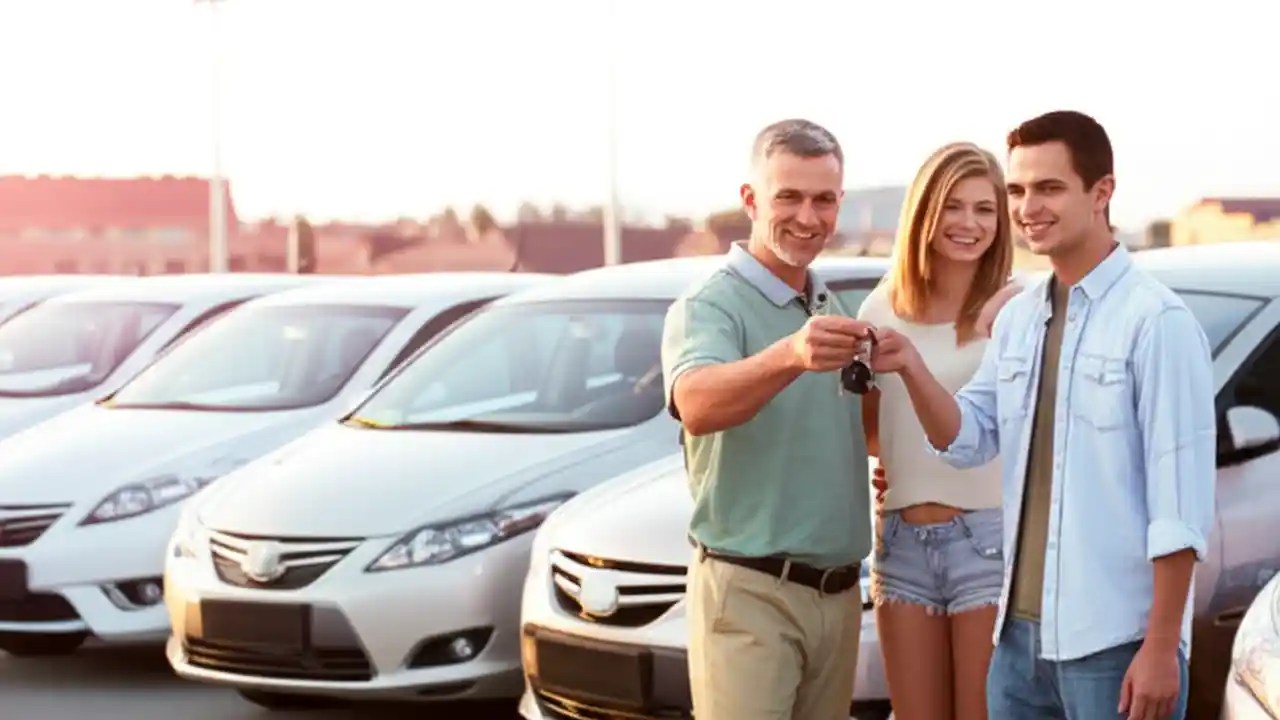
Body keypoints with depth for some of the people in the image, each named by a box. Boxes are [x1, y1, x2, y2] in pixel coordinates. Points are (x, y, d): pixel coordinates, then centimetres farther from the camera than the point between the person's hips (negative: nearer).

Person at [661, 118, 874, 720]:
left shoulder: (832, 309, 14)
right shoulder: (709, 306, -10)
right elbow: (697, 406, -31)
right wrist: (791, 356, -47)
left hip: (838, 593, 7)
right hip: (748, 591, -7)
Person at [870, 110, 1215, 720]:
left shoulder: (1155, 321, -12)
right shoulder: (1018, 316, 11)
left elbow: (1179, 507, -14)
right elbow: (968, 439, 12)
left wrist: (1161, 648, -16)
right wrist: (912, 371, -6)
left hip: (1114, 644, -7)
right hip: (1021, 632, 7)